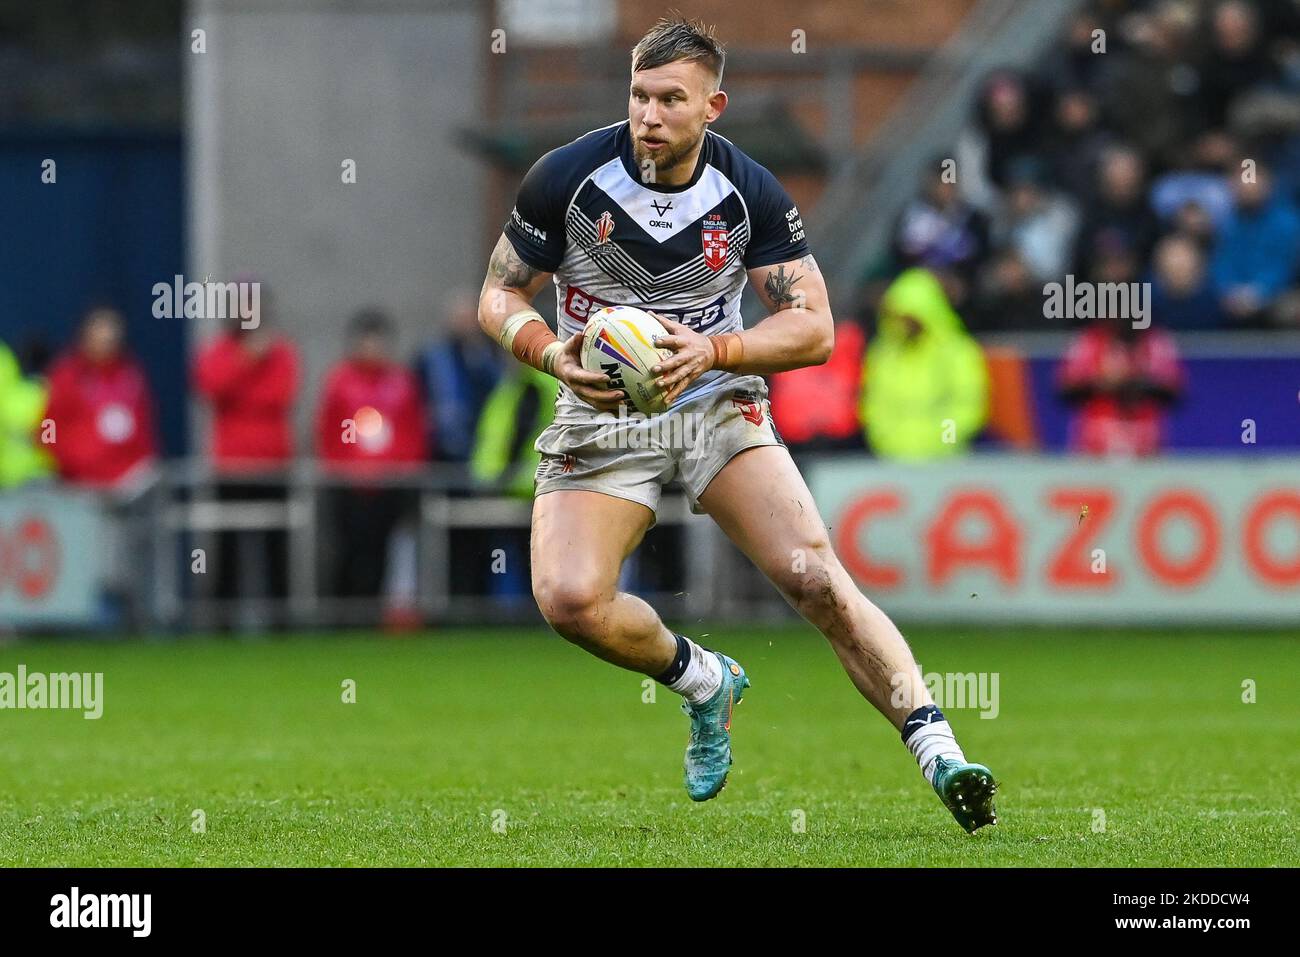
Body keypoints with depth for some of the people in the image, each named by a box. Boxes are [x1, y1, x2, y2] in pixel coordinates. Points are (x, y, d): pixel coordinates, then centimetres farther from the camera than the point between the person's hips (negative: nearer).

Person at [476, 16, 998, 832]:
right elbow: (500, 297, -1)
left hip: (718, 406, 0)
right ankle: (706, 684, 7)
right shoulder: (567, 177, -10)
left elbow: (814, 327, -5)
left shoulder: (751, 193, -7)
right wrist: (554, 353, -23)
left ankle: (938, 752, -17)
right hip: (601, 420, 0)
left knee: (817, 579, -19)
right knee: (568, 600, -22)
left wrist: (714, 351, -23)